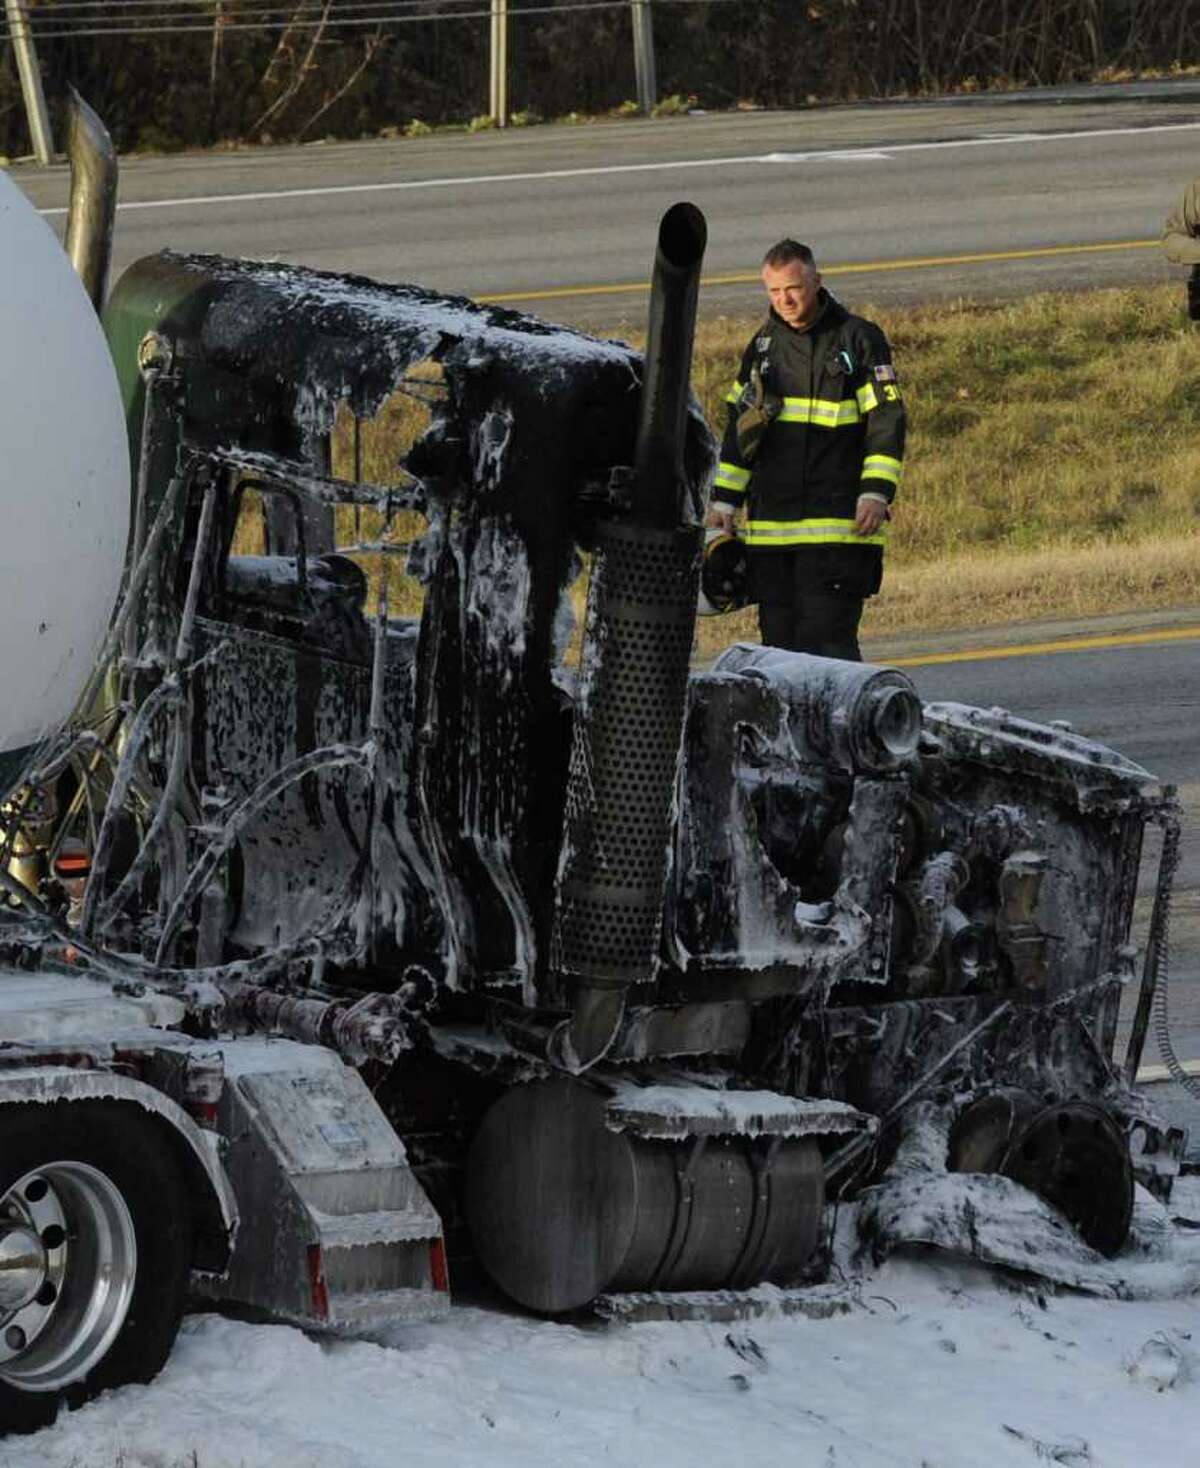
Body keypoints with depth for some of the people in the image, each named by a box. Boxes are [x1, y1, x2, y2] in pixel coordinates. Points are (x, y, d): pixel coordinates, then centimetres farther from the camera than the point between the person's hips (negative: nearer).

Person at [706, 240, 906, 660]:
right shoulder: (763, 345, 15)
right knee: (779, 637, 4)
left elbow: (887, 421, -3)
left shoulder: (859, 339, 0)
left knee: (826, 637, -14)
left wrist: (876, 491, -14)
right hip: (768, 527, 5)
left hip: (837, 526, -5)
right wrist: (724, 499, 14)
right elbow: (739, 429, 21)